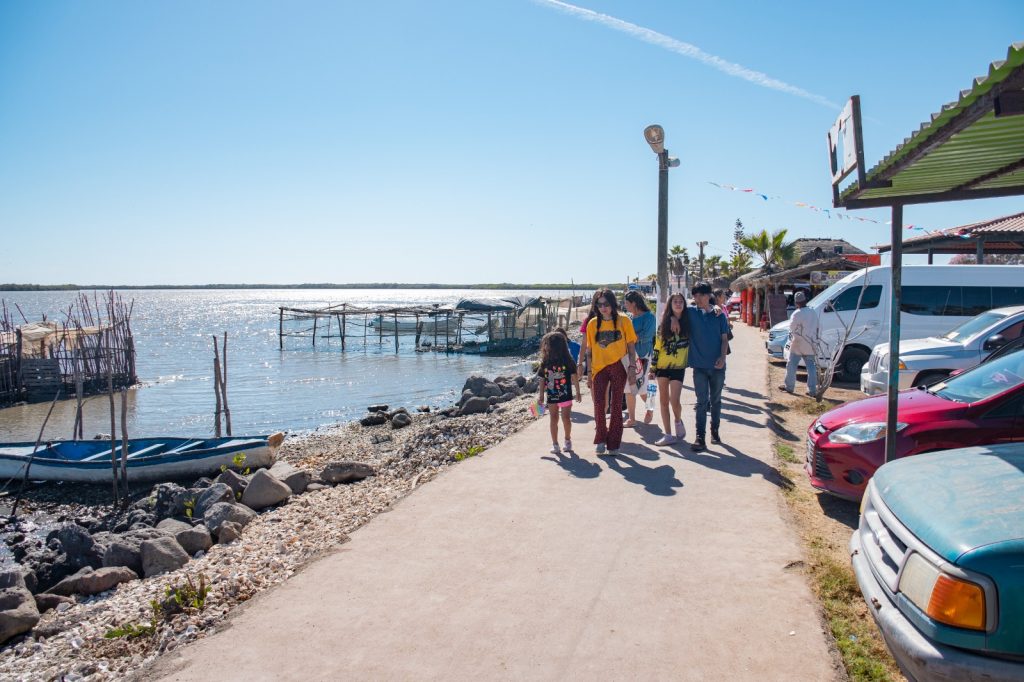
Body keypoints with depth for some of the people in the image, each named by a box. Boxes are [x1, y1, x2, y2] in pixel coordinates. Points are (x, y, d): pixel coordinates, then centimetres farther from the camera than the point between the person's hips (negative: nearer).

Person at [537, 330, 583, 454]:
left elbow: (574, 376, -3)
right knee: (554, 419, 7)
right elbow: (543, 379, 7)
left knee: (566, 418, 1)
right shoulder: (545, 362, 1)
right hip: (551, 396, 2)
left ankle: (568, 440, 22)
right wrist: (541, 395, 9)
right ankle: (555, 444, 14)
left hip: (565, 395, -2)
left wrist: (578, 392, -2)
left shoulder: (567, 360, -7)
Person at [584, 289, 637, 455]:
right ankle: (601, 438, 6)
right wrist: (589, 371, 7)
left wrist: (632, 367, -3)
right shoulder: (593, 324, 5)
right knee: (598, 403, -12)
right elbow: (589, 351, 10)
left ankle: (613, 444, 13)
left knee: (616, 405, 4)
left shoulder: (624, 321, 1)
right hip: (599, 368, 1)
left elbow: (631, 347, 4)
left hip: (618, 367, -1)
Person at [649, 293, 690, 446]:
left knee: (674, 400, -12)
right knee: (663, 401, 5)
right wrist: (652, 368, 3)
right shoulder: (663, 325, 5)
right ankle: (668, 434, 13)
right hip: (662, 366, 3)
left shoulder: (688, 323, 1)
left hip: (678, 367, -2)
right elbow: (657, 347, 6)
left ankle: (678, 421, 20)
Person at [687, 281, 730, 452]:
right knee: (702, 402, -4)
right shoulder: (690, 312, 0)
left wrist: (722, 357, -10)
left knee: (716, 400, 14)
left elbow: (724, 339, 3)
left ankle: (715, 430, 29)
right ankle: (700, 437, -4)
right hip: (699, 365, -1)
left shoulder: (719, 315, 1)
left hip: (717, 366, 1)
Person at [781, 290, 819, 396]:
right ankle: (812, 390, 4)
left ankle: (789, 386, 13)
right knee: (811, 366, 6)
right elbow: (816, 328, 13)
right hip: (810, 344, 6)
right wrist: (814, 340, 20)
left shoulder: (797, 314, -16)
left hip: (798, 344, -6)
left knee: (791, 365, 7)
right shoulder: (813, 312, 7)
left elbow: (792, 327, -9)